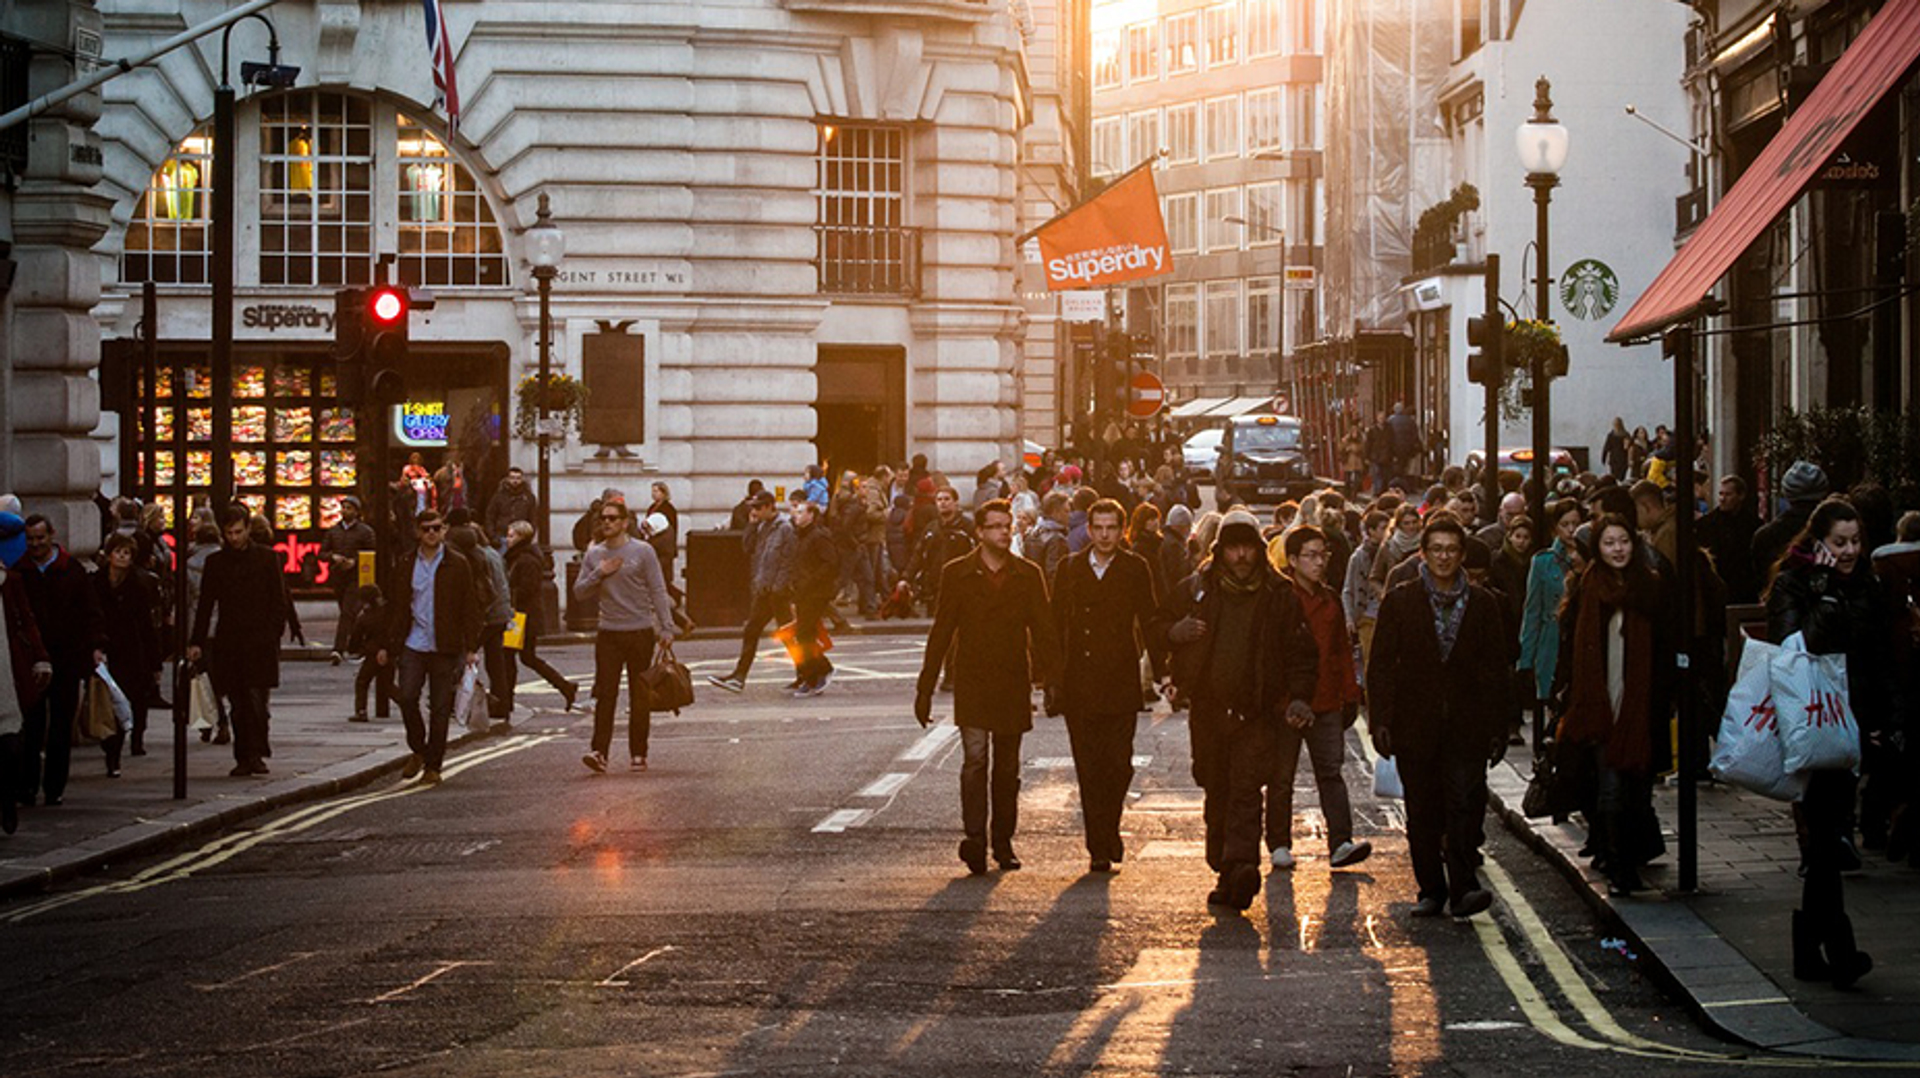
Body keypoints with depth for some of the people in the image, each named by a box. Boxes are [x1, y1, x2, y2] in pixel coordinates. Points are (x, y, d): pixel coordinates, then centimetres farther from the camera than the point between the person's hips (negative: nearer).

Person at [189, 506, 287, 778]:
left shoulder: (266, 557, 6)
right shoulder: (216, 562, 11)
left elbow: (279, 602, 6)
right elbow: (205, 604, 13)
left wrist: (275, 635, -4)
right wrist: (197, 642, 6)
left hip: (260, 642, -2)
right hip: (228, 642, 2)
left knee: (256, 699, -12)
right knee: (238, 704, 3)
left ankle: (256, 754, -10)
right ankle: (244, 758, 7)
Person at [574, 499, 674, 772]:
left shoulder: (643, 552, -1)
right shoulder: (594, 555, 9)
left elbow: (658, 592, -2)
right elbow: (579, 592, 8)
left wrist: (666, 628, -9)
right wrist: (599, 574, -9)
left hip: (640, 632, -2)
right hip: (608, 634, 2)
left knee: (640, 697, 3)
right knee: (605, 694, -8)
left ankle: (638, 754, 10)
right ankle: (599, 751, -13)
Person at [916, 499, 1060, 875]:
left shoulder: (1028, 575, 5)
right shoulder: (957, 574, 2)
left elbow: (1044, 631, 6)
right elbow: (940, 633, 3)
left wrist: (1053, 680, -4)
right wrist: (925, 689, 1)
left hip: (1013, 685, 2)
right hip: (972, 684, -2)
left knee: (1007, 768, 9)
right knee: (975, 758, -15)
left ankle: (1002, 842, 18)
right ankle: (975, 838, -20)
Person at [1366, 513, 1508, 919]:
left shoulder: (1482, 603, 8)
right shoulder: (1399, 601, 5)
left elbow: (1495, 669, 10)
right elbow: (1381, 666, 3)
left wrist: (1497, 729, 5)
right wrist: (1380, 721, -6)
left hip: (1466, 725, 0)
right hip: (1415, 725, 0)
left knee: (1465, 802, -13)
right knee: (1422, 812, 5)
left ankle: (1462, 888, -15)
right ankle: (1431, 890, 14)